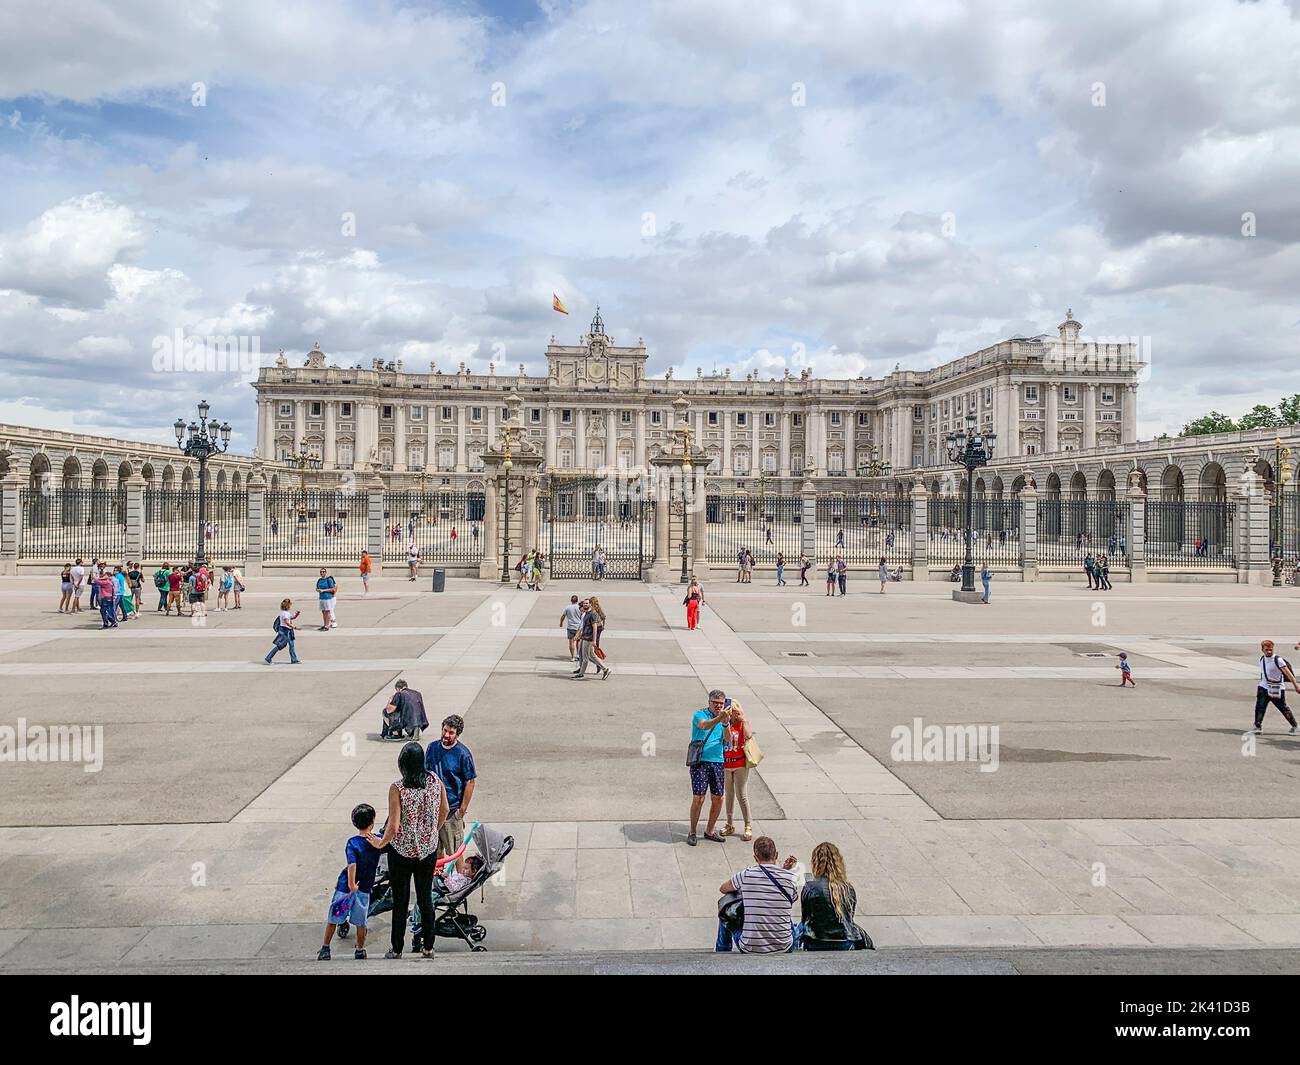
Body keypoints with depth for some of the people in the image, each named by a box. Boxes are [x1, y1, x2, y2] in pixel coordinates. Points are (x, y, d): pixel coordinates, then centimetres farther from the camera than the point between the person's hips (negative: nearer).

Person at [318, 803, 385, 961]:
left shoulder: (353, 842, -16)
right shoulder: (378, 841, -7)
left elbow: (352, 865, -27)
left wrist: (351, 885, -26)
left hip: (346, 887, -3)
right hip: (365, 888, 3)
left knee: (332, 918, 14)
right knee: (361, 923, 16)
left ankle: (325, 949, 22)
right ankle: (360, 952, 24)